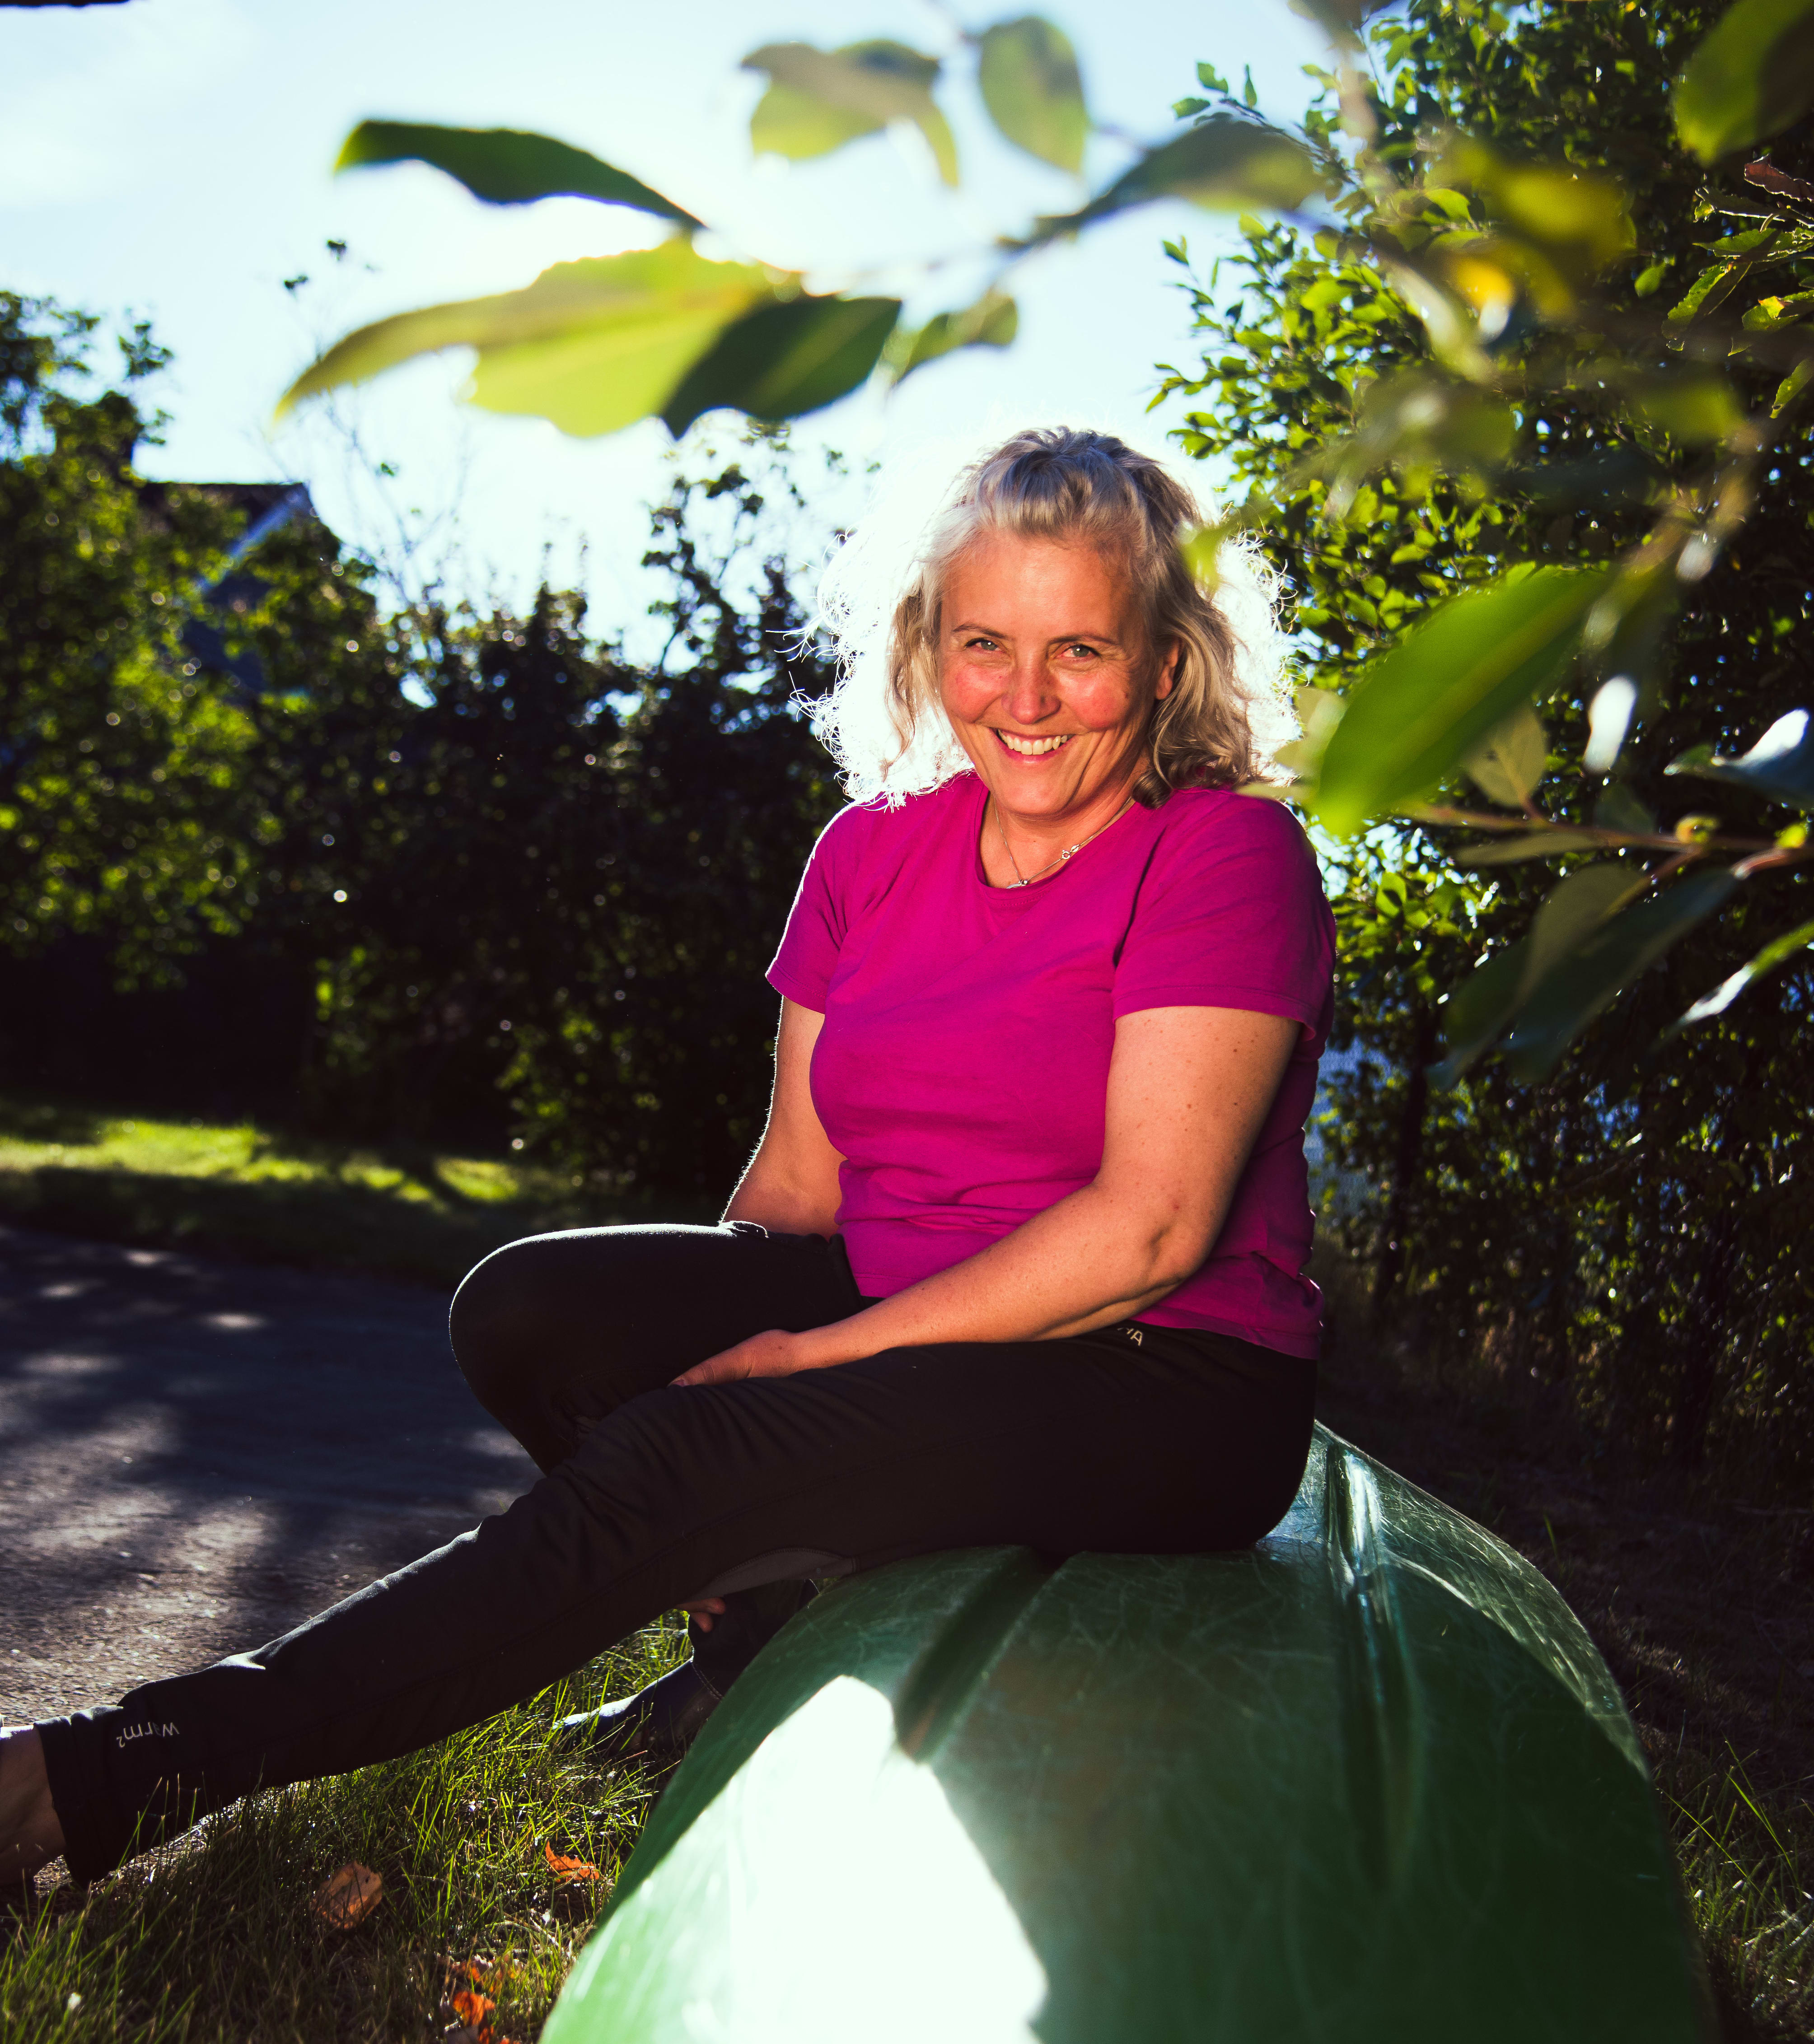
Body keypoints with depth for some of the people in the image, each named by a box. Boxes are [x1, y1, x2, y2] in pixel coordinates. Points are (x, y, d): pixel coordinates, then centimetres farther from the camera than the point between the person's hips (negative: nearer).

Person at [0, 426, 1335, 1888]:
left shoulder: (1229, 856, -11)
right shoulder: (876, 852, 7)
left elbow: (1148, 1229, -19)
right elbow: (797, 1177, 8)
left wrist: (816, 1355, -19)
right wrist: (715, 1337, -10)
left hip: (1172, 1386, -6)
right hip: (903, 1331, 6)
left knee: (669, 1467, -26)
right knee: (528, 1310, -13)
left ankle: (119, 1779, -19)